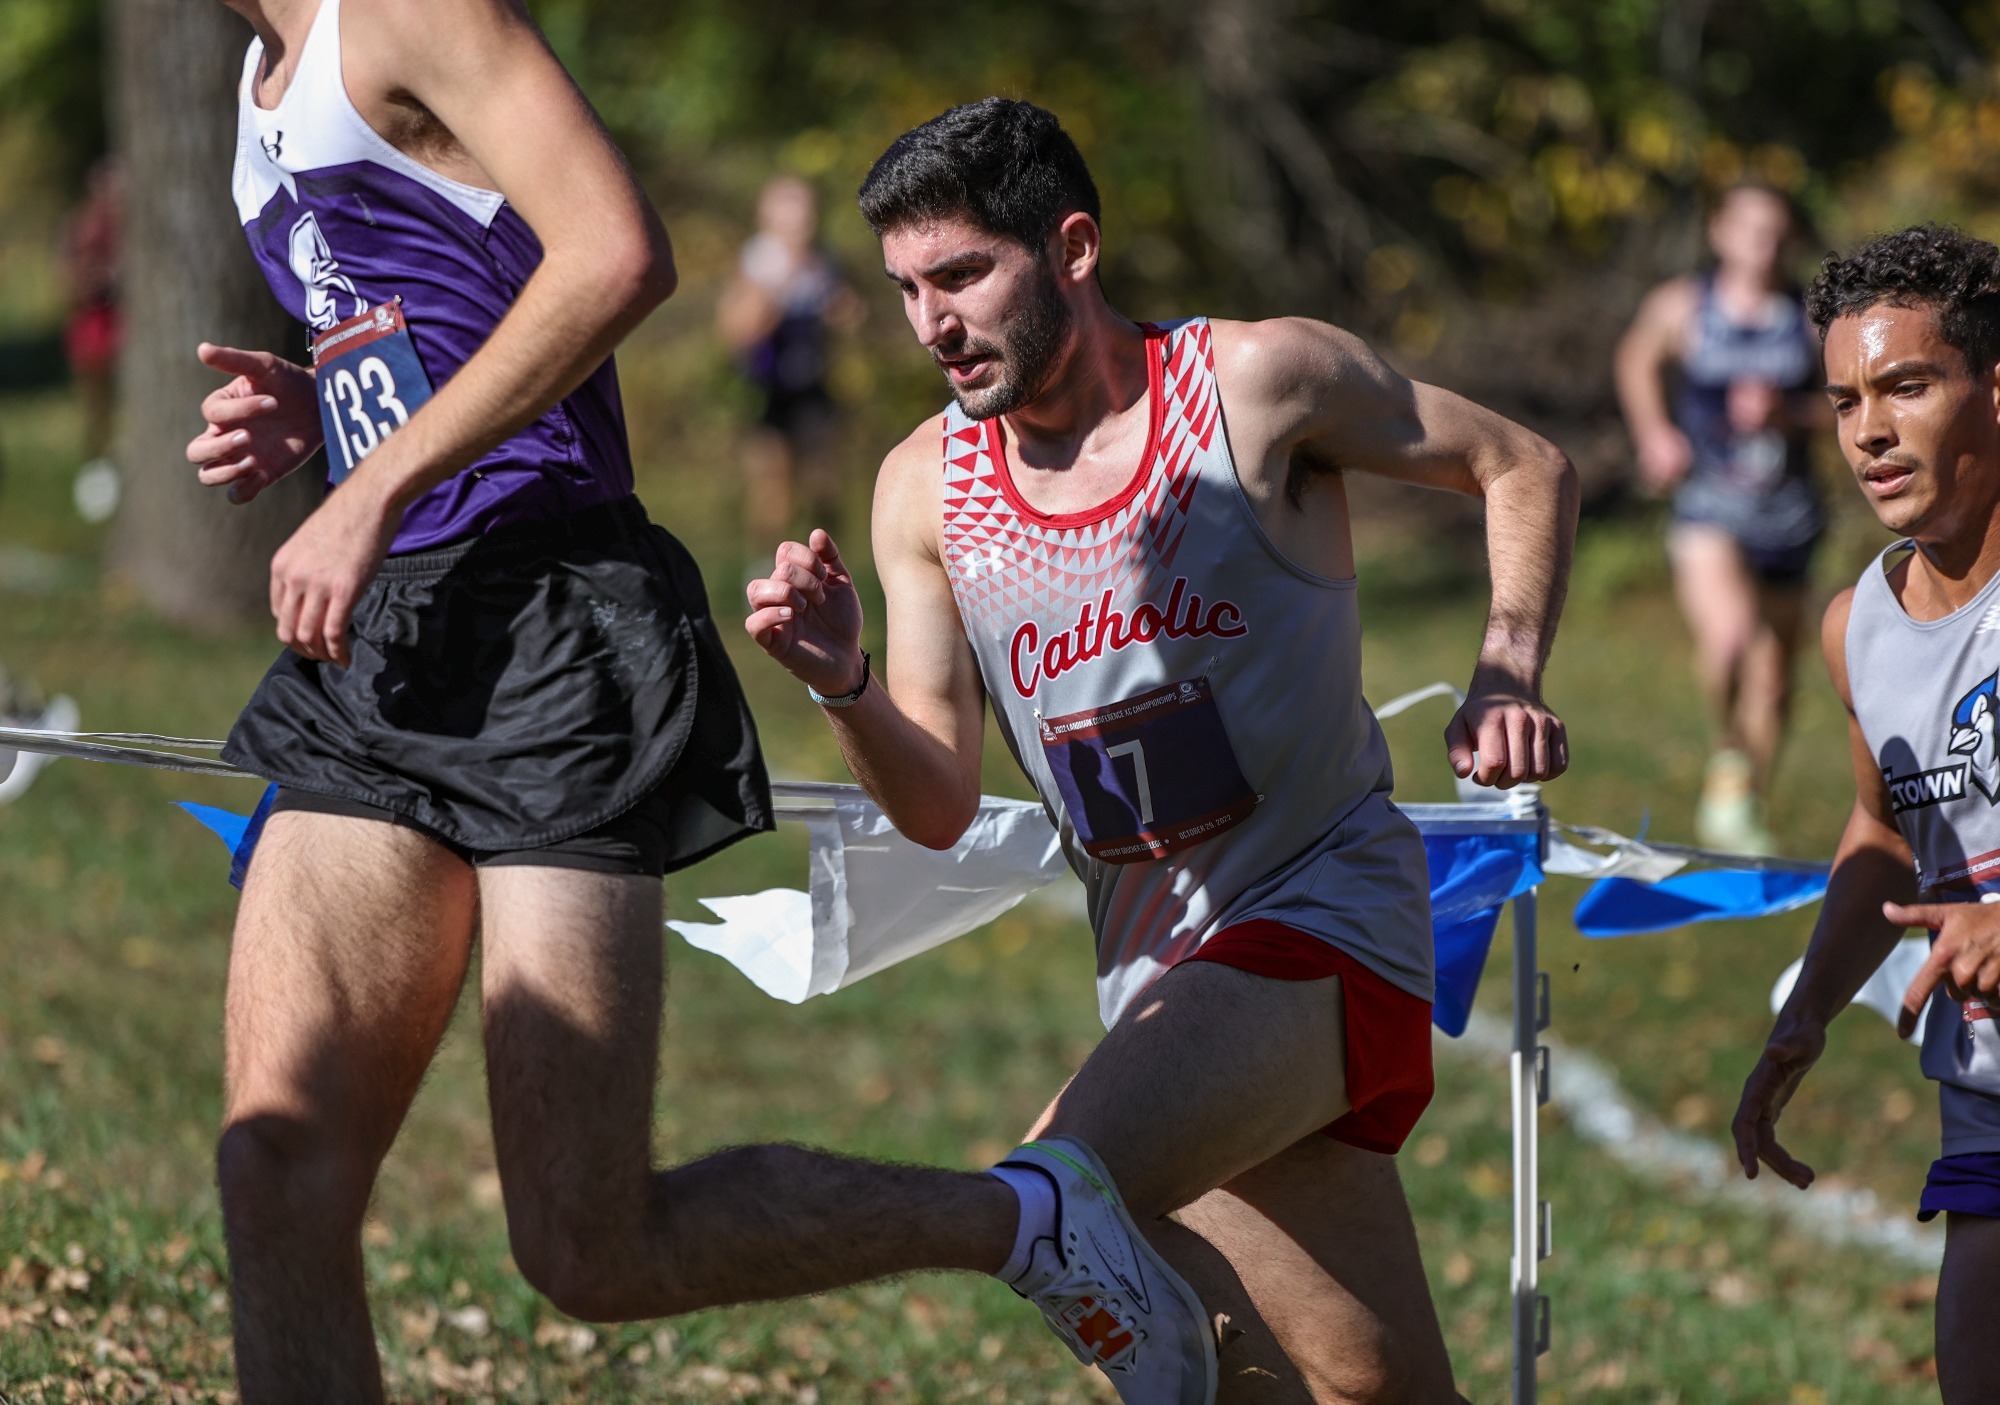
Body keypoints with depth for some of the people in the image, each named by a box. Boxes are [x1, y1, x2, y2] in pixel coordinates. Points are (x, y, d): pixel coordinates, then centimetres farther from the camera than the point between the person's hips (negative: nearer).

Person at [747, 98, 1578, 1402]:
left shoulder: (1258, 380, -6)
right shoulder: (928, 487, 4)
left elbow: (1526, 470, 7)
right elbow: (940, 808, 3)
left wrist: (1508, 679, -6)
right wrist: (847, 688, -16)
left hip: (1322, 909, -5)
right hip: (1158, 981, 5)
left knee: (1051, 1201, -30)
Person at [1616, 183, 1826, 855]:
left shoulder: (1812, 317, -1)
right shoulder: (1681, 308, -2)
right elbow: (1638, 360, 17)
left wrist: (1789, 414, -13)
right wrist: (1654, 433, 6)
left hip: (1787, 514, 3)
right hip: (1709, 508, -3)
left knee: (1773, 679, 11)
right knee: (1730, 632, -29)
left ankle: (1741, 807, 31)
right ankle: (1729, 756, -3)